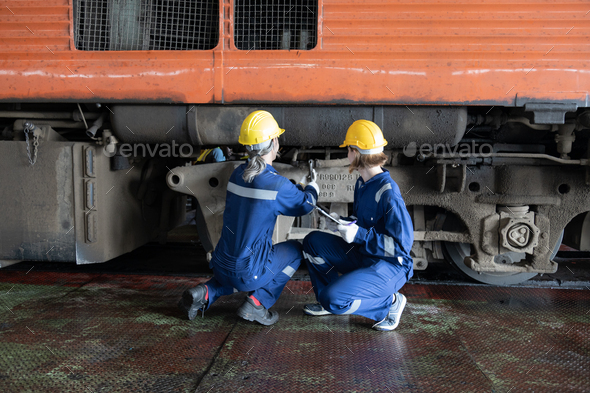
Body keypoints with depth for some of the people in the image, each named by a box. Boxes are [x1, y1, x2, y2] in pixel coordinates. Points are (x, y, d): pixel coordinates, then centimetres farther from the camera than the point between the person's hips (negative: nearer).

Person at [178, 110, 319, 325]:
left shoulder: (237, 174, 3)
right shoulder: (277, 184, -17)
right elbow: (304, 205, 2)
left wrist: (297, 188, 32)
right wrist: (312, 189, 25)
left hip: (221, 265, 7)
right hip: (248, 273, -6)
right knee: (295, 249, 15)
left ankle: (205, 293, 12)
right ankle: (257, 303, 6)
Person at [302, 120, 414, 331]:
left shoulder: (388, 193, -25)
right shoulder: (362, 183, 5)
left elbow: (402, 244, -25)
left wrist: (359, 235, -27)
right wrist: (343, 222, 0)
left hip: (390, 267, -9)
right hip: (362, 257, 9)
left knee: (333, 300, -24)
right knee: (313, 241, 3)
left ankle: (391, 301, -1)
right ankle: (328, 303, 16)